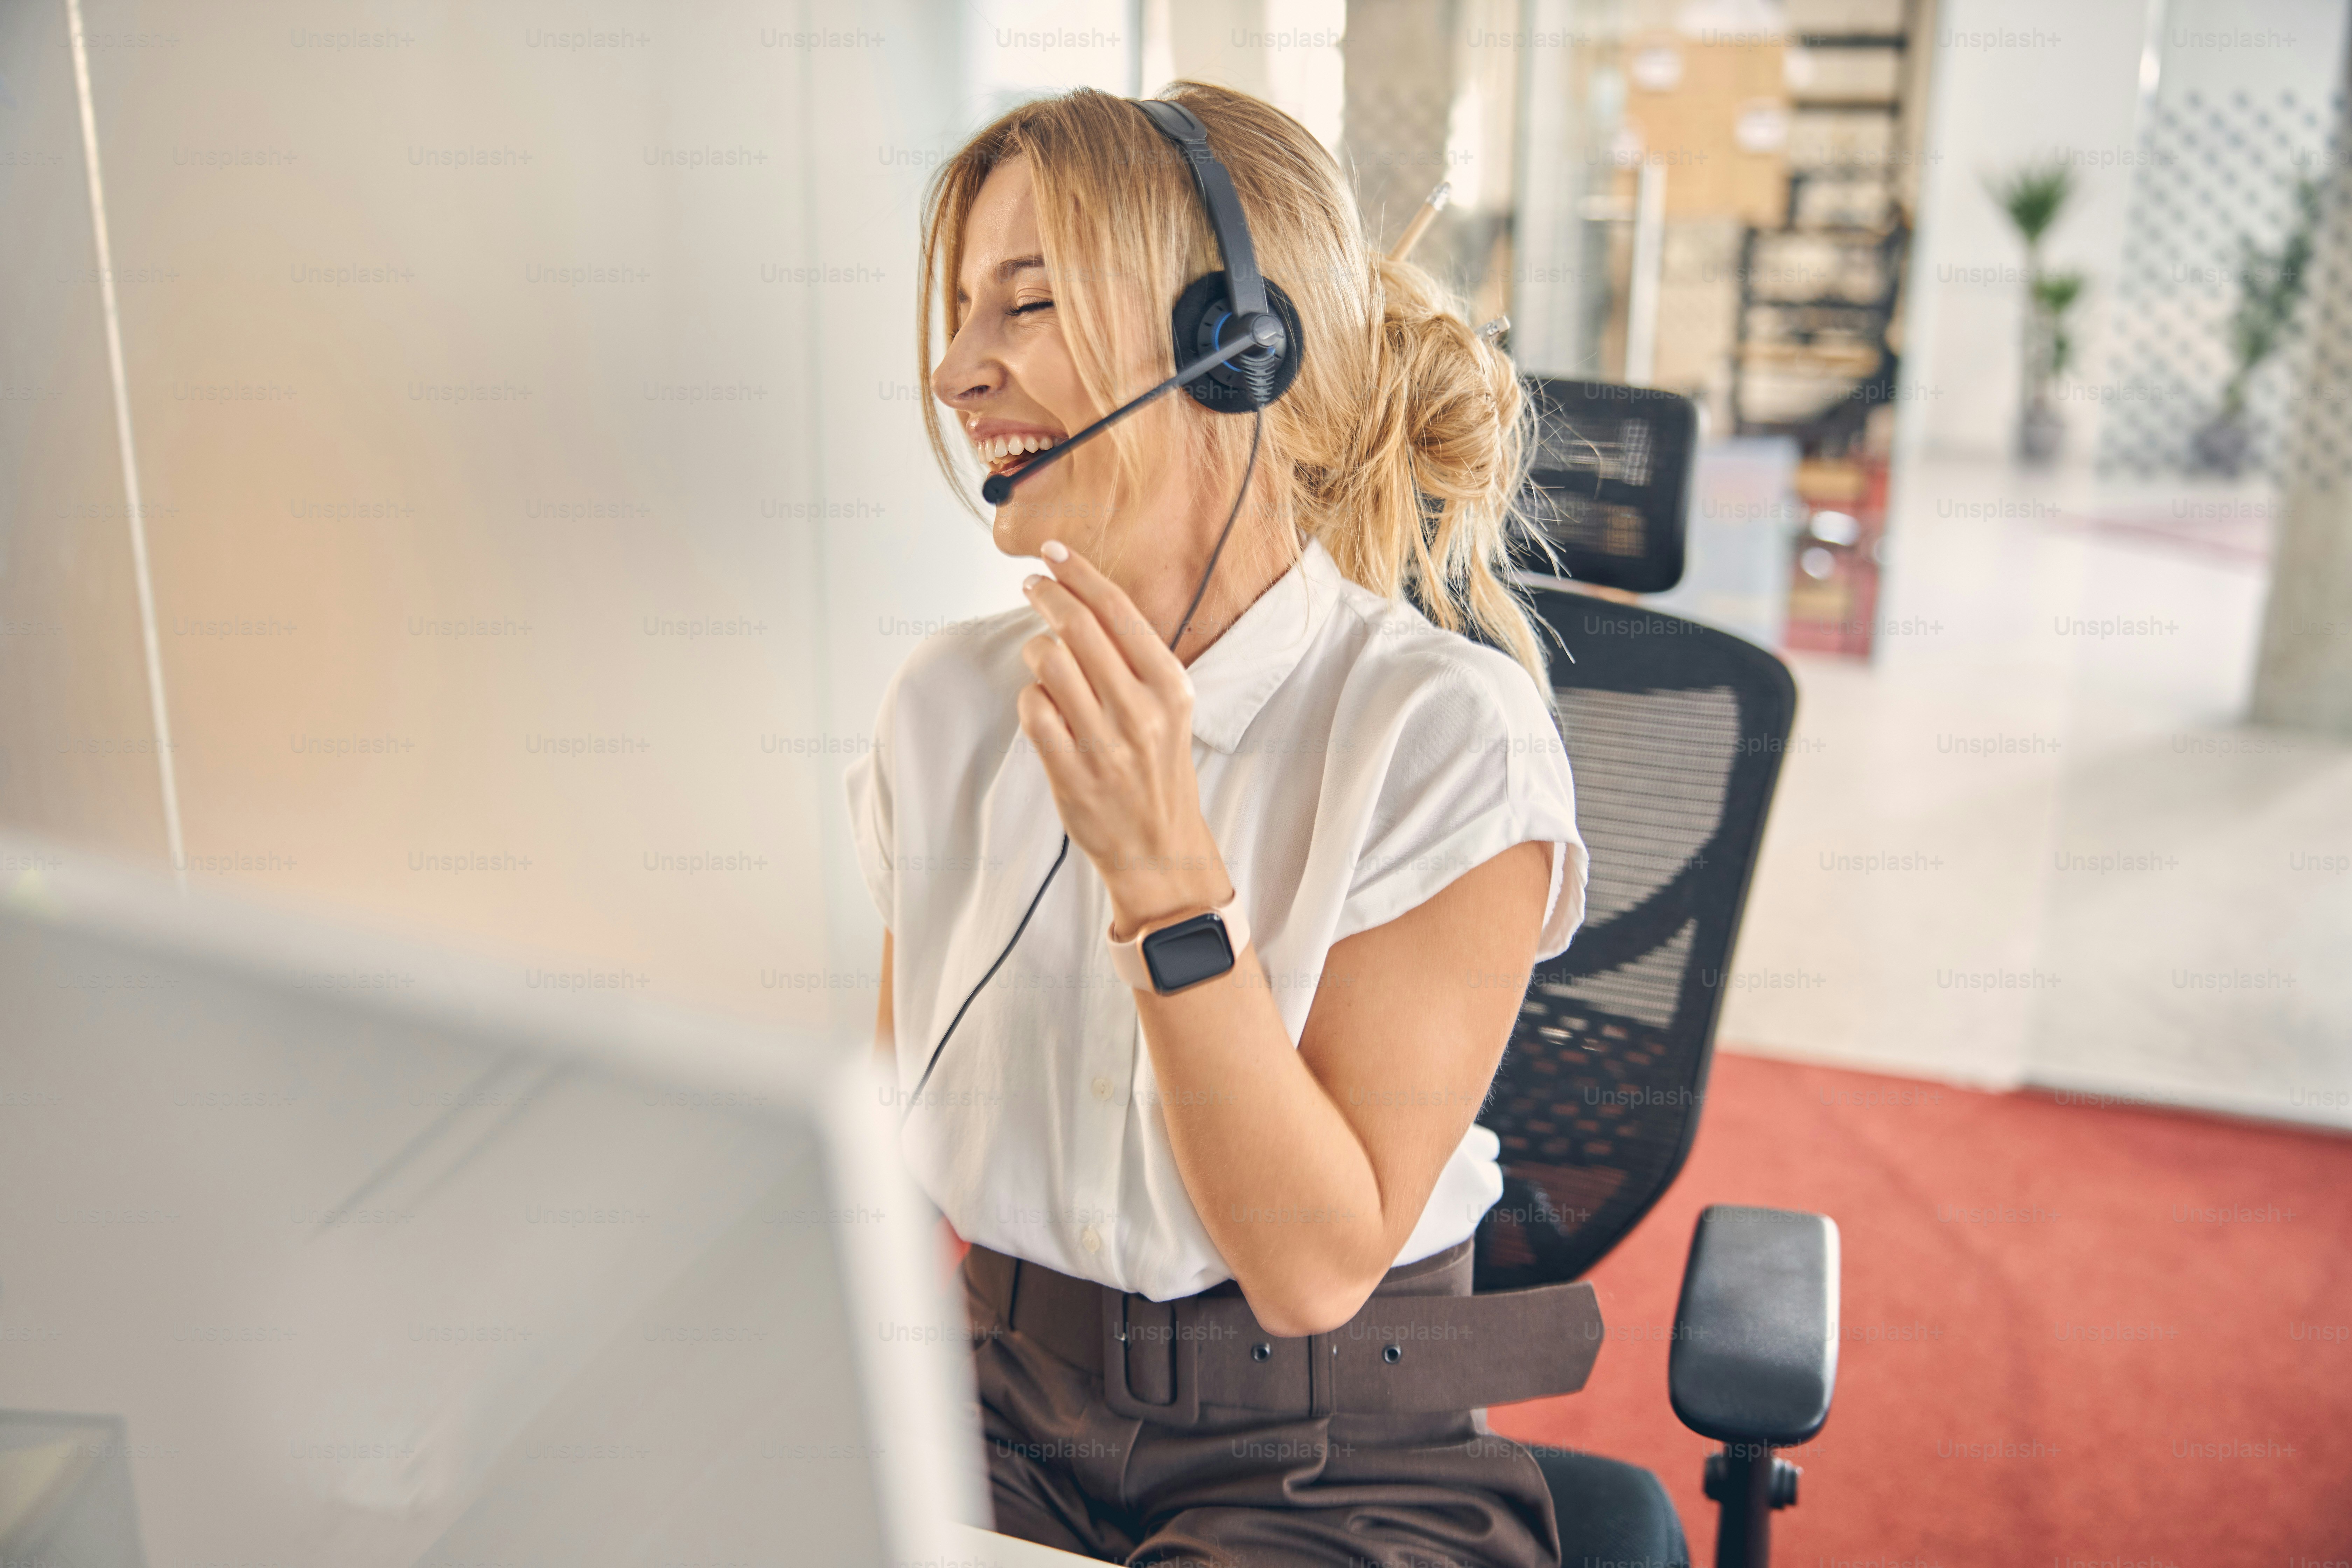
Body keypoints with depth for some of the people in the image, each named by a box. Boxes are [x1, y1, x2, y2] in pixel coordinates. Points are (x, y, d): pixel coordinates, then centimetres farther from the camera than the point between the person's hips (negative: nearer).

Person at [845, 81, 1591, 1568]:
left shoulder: (1444, 734, -16)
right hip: (998, 1418, 4)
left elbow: (1315, 1262, -16)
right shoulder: (950, 704, -1)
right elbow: (895, 1138, 9)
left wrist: (1165, 874, -24)